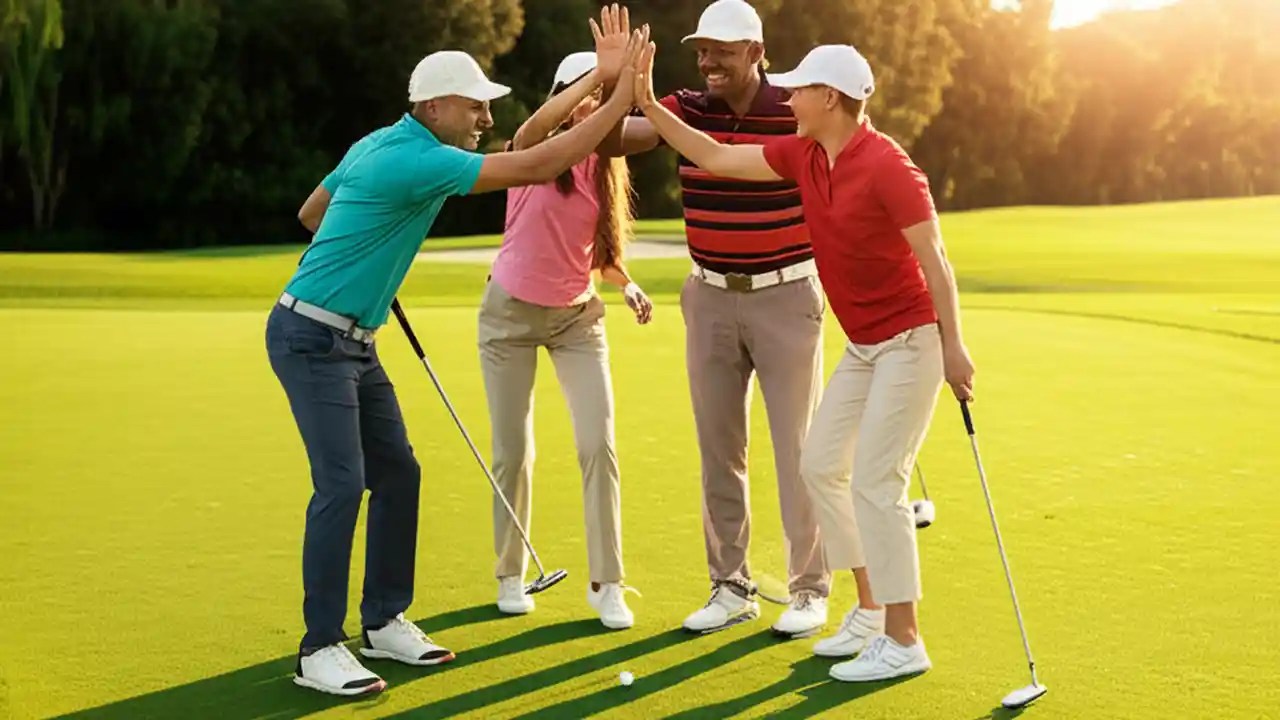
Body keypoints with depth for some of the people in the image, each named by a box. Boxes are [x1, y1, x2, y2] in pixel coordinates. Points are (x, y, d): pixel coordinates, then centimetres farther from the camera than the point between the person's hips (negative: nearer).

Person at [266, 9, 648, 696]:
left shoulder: (378, 145, 10)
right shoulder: (417, 160, -20)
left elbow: (311, 212, 23)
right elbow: (539, 165, -24)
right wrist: (621, 97, -20)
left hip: (352, 342, 10)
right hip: (311, 338, -10)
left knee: (397, 473, 10)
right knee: (342, 483, -14)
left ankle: (384, 621, 20)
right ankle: (319, 649, -6)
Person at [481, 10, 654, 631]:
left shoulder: (604, 165, -1)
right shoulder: (536, 150, -14)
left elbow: (599, 249, 8)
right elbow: (536, 124, -40)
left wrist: (628, 286, -11)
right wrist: (601, 72, -49)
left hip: (576, 316, 3)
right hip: (511, 312, -3)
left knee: (598, 445, -8)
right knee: (513, 453, 4)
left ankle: (606, 583, 0)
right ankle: (511, 576, 22)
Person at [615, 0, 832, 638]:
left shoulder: (796, 112, -8)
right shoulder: (688, 110, -1)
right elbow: (625, 132, -19)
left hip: (786, 296, -3)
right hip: (710, 298, 4)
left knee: (798, 447, 2)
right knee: (718, 447, 9)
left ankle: (809, 589, 14)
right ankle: (731, 586, 20)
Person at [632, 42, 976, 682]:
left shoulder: (885, 165, -21)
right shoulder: (802, 156, 3)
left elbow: (934, 259, -20)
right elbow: (716, 157, 10)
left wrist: (953, 347, -20)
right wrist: (647, 103, 4)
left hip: (909, 341, -9)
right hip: (862, 346, 9)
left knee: (874, 482, -11)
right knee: (820, 465, 12)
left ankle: (903, 640, -1)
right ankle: (871, 608, 22)